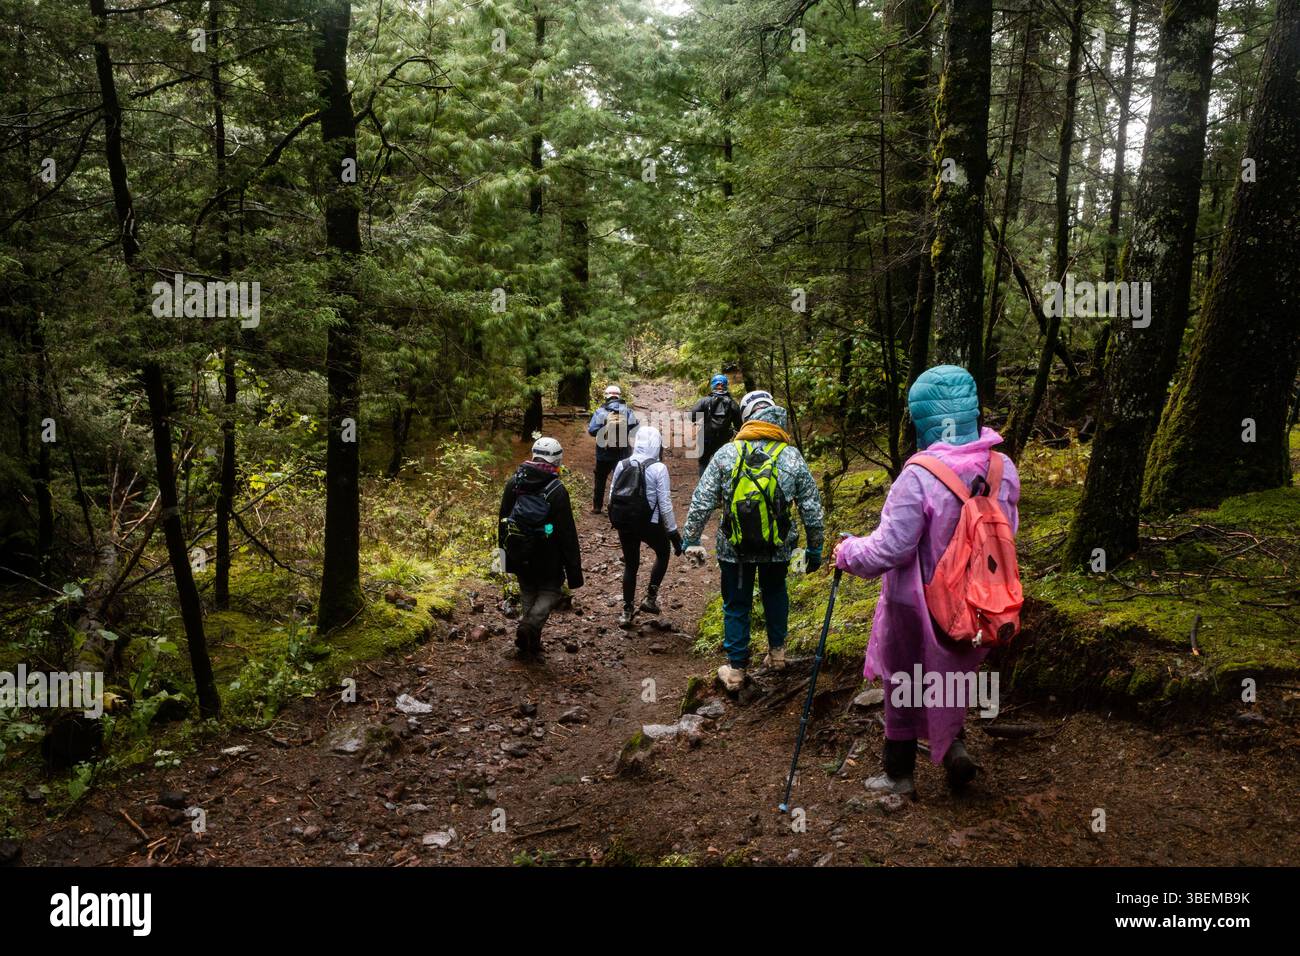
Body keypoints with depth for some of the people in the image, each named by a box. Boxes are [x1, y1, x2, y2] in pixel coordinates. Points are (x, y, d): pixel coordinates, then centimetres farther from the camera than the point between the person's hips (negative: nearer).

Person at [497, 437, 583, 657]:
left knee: (528, 592, 20)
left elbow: (503, 518, 8)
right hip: (547, 557, -5)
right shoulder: (556, 490, -18)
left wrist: (504, 547, 20)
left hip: (519, 554, 5)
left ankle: (530, 641, 23)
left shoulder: (514, 482, -2)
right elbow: (567, 533, -16)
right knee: (551, 590, 14)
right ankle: (530, 625, -8)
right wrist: (574, 569, -10)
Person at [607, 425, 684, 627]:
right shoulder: (658, 468, -12)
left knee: (630, 564, 18)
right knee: (662, 552, 24)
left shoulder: (622, 465, 1)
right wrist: (673, 533, -4)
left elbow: (612, 496, 7)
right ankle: (650, 598, 18)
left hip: (623, 523, 4)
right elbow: (665, 504, -12)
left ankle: (627, 611, 21)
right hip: (648, 524, -4)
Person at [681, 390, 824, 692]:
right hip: (778, 548, 1)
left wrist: (690, 539, 2)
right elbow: (811, 508, -3)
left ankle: (736, 670, 21)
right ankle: (777, 652, 37)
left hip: (735, 548, -1)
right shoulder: (792, 457, -8)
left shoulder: (726, 453, -11)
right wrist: (815, 547, 10)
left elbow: (701, 502, -9)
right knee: (775, 592, 28)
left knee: (736, 605, 14)